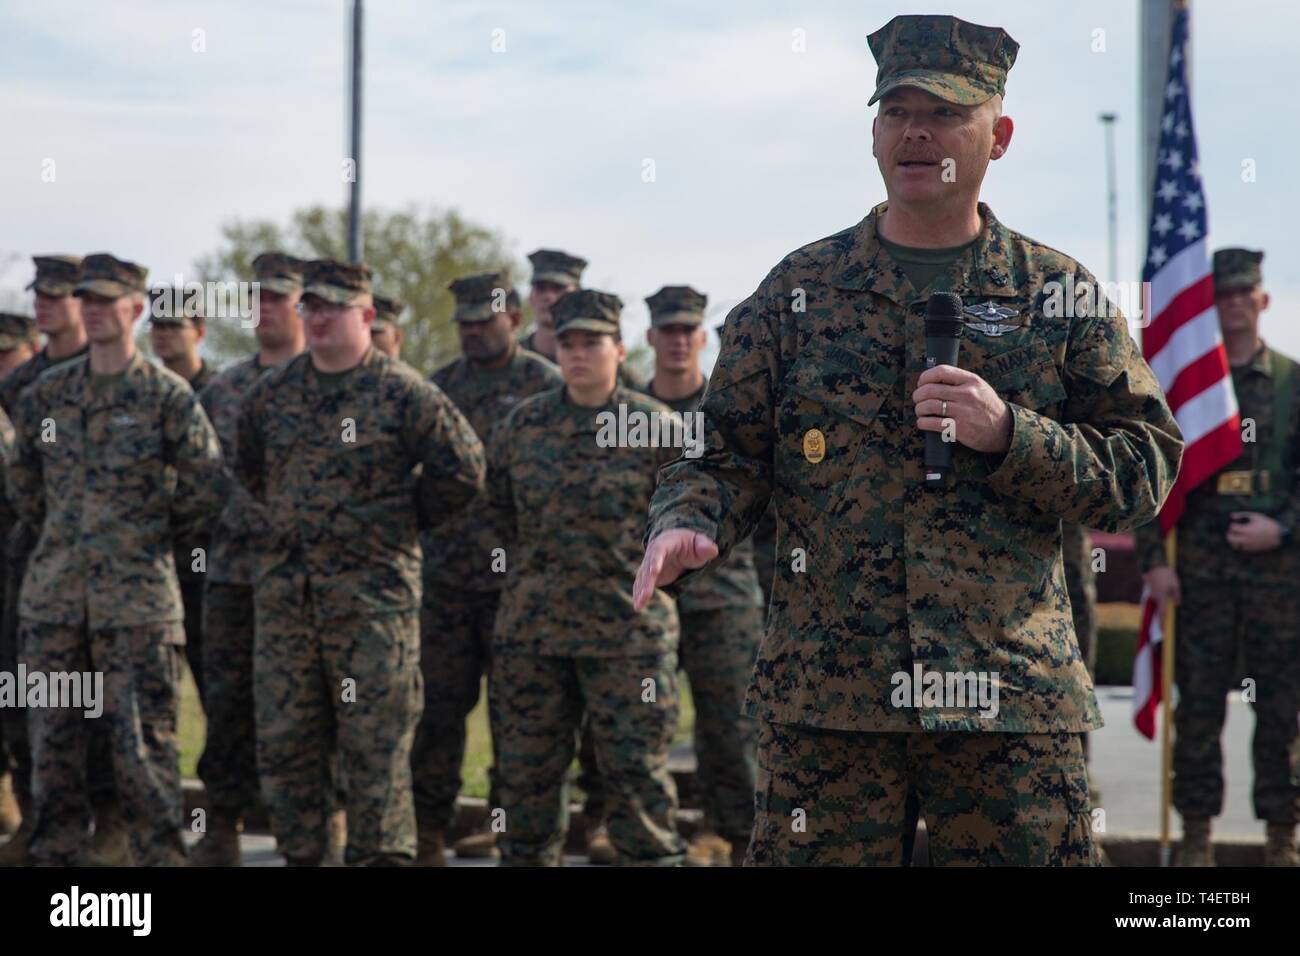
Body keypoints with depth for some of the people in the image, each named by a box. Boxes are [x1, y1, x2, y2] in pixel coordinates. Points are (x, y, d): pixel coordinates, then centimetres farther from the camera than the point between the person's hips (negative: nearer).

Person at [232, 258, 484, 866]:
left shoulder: (401, 393, -5)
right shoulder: (271, 393, 10)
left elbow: (463, 468, -3)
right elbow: (245, 470, 26)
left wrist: (405, 520, 1)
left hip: (373, 593, -5)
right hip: (282, 593, 5)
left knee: (375, 744, -3)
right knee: (282, 740, 7)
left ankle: (380, 855, 4)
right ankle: (299, 854, 17)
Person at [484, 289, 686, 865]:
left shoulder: (655, 427, -3)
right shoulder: (522, 425, 6)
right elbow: (495, 509, 20)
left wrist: (634, 570, 5)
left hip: (628, 629, -3)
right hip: (531, 630, 3)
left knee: (636, 771, -3)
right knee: (525, 769, 9)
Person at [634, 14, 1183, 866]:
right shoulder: (800, 289, 10)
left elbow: (1144, 472, 4)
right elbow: (728, 451, 9)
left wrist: (1009, 435, -12)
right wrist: (687, 525, -12)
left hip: (1011, 695, 0)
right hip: (824, 691, 1)